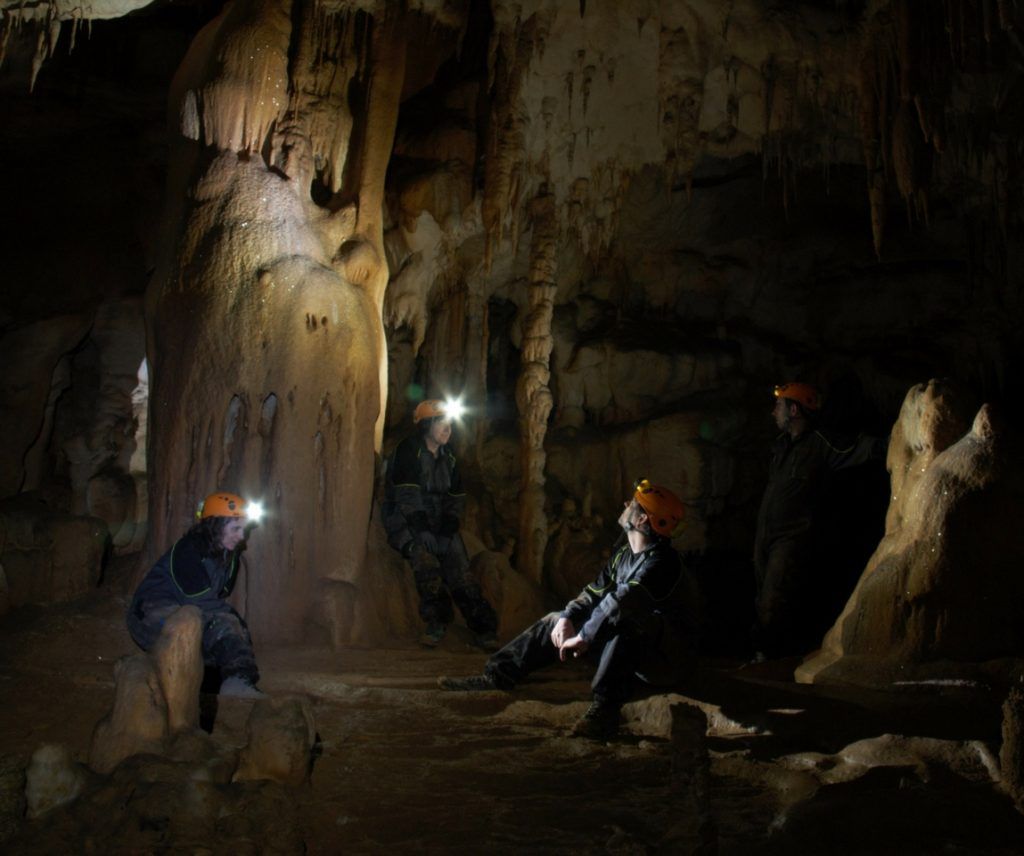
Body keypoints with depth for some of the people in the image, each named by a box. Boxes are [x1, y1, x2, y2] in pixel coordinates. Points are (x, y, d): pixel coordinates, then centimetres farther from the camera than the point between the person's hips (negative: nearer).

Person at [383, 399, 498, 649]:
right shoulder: (407, 452, -7)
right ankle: (437, 621, -28)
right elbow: (406, 496, -15)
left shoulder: (448, 456, 14)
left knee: (459, 569, -11)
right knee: (423, 554, -33)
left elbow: (456, 497, 15)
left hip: (439, 522, 5)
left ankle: (484, 628, -10)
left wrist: (448, 528, -2)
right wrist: (422, 530, -21)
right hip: (406, 521, -5)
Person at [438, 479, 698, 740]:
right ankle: (496, 677, -1)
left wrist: (583, 637, -28)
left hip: (671, 657, -9)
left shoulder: (661, 562, -21)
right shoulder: (624, 555, 8)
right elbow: (593, 593, 8)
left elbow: (622, 601, -33)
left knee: (625, 616, -40)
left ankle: (605, 707, -45)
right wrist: (566, 619, -10)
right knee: (553, 621, 8)